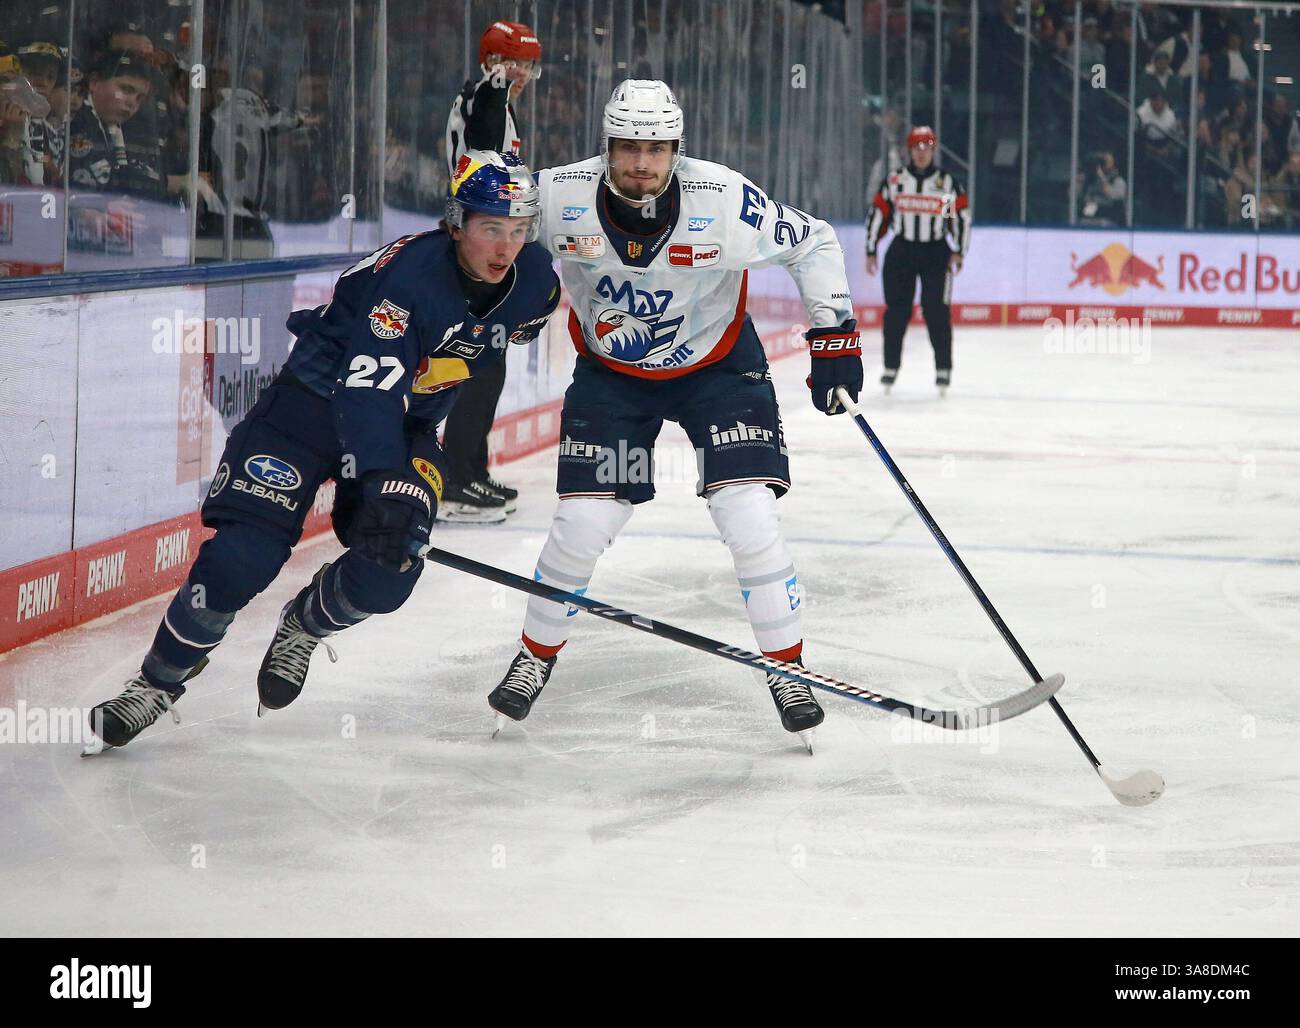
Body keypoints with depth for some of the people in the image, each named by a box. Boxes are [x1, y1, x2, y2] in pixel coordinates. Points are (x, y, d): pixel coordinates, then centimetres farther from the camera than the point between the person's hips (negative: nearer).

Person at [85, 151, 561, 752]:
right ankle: (157, 682, 3)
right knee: (244, 555, -17)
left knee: (388, 571, -16)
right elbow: (369, 391, -36)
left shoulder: (532, 278, -10)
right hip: (316, 394, -5)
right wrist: (382, 487, -48)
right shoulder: (409, 277, -30)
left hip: (409, 420, 5)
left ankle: (303, 627, 17)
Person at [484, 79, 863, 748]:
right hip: (609, 372, 1)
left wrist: (834, 335, -13)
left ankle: (788, 668, 3)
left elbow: (814, 243, -11)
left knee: (748, 513, -13)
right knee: (584, 521, -6)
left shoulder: (725, 202, -27)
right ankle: (535, 657, 19)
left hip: (718, 363, -1)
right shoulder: (558, 197, -25)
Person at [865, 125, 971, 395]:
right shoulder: (895, 181, 2)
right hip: (901, 251, 1)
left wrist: (958, 252, -5)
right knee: (896, 310, -1)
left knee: (936, 311, -7)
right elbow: (877, 215, 6)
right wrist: (871, 252, 4)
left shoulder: (948, 183, 0)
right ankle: (891, 368, 8)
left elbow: (962, 217, 3)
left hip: (936, 253, -1)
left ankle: (943, 369, 0)